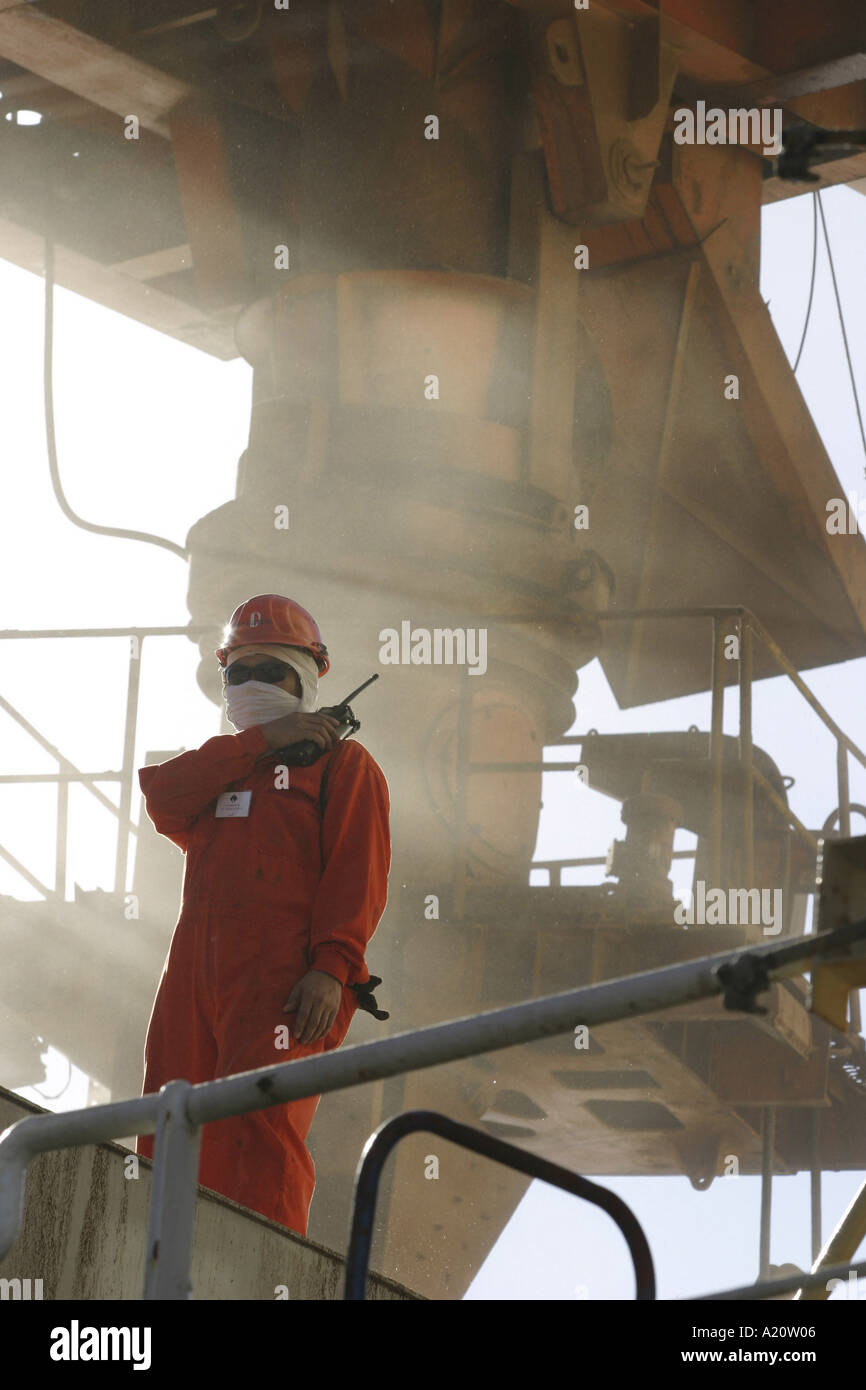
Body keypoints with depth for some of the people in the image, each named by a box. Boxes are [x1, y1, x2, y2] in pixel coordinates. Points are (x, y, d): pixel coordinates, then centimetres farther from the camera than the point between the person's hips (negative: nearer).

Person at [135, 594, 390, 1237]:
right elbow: (163, 796, 5)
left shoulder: (343, 763, 12)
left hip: (285, 978, -6)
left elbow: (359, 875, -2)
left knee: (258, 1129, -20)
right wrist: (261, 741, 0)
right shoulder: (218, 766, 29)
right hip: (196, 972, 6)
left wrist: (332, 966, -16)